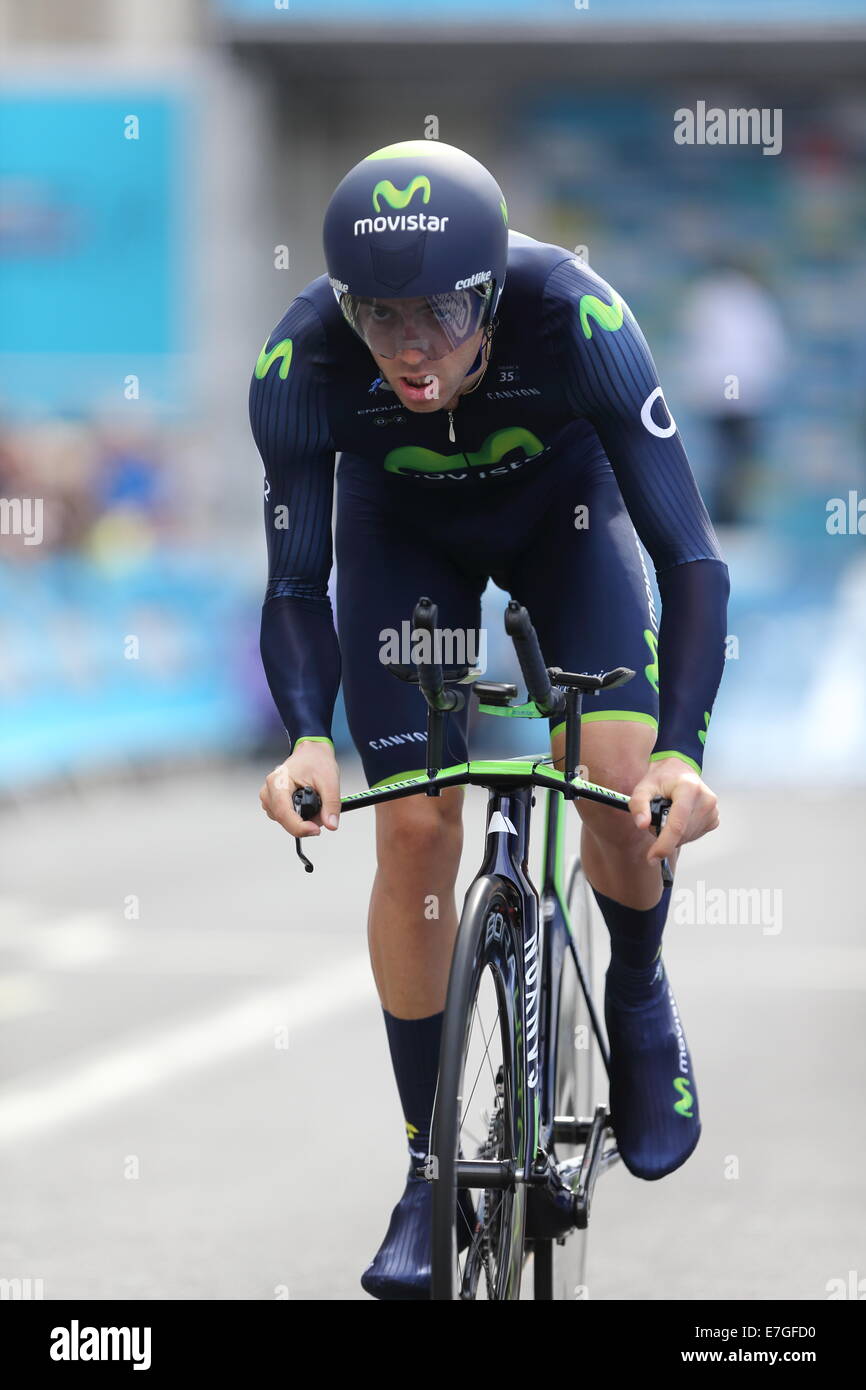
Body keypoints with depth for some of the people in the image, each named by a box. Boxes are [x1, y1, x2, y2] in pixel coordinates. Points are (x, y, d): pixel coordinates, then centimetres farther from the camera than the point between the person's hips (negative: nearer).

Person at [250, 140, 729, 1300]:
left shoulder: (575, 319, -40)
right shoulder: (302, 360, -36)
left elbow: (690, 554, -37)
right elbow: (295, 583, -27)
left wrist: (682, 749, -50)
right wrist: (306, 737, -46)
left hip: (563, 506, -1)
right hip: (405, 531, 1)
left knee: (620, 785, -20)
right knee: (414, 830, -10)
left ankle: (639, 995, 14)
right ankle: (432, 1167, 4)